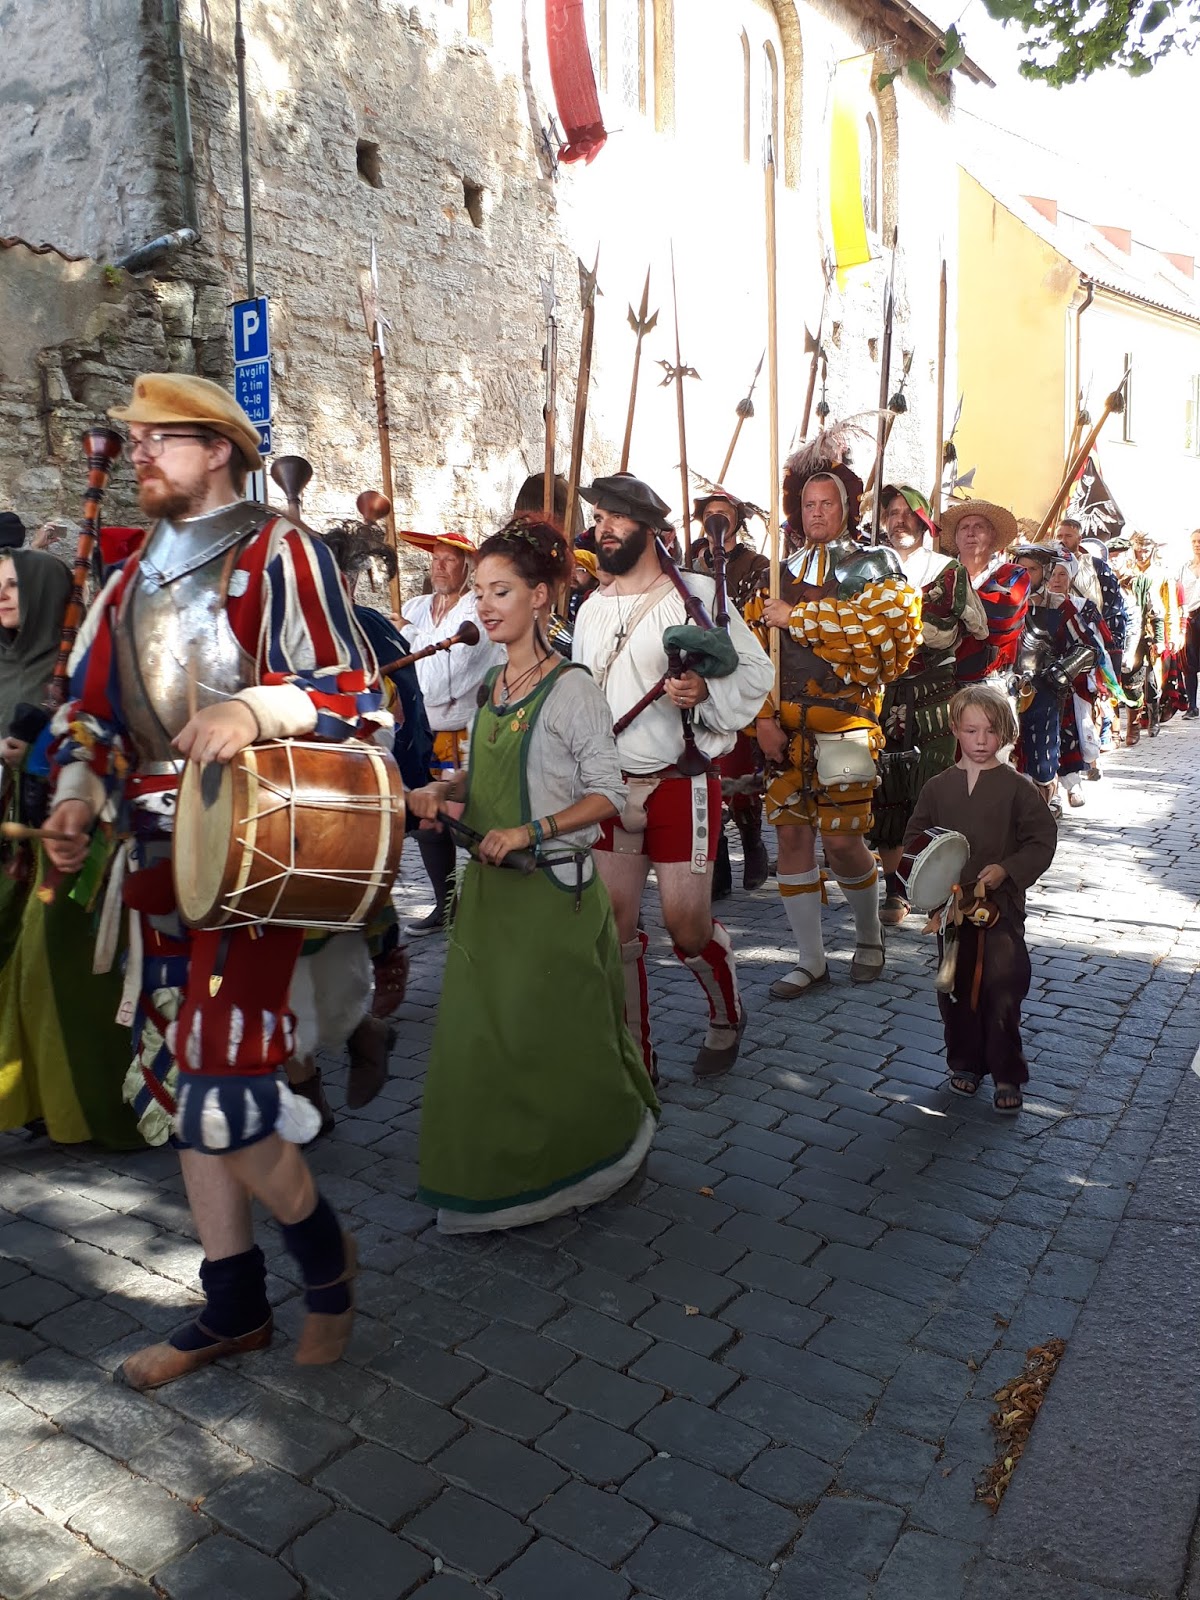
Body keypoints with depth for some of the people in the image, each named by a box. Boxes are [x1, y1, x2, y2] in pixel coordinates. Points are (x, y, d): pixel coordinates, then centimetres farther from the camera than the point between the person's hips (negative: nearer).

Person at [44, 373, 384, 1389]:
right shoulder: (133, 579, 18)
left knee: (220, 1096, -10)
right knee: (187, 1085, 12)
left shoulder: (279, 555, -4)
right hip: (160, 861, 8)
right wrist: (77, 796, 0)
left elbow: (356, 693, -10)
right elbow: (89, 708, 18)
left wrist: (252, 707, -27)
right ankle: (233, 1307, 29)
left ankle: (324, 1252, 20)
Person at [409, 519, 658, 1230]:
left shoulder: (571, 687, -11)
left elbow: (608, 795, -13)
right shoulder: (491, 685, 10)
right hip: (490, 885, 7)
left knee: (554, 1037, 4)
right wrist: (443, 790, 0)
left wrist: (529, 831, -22)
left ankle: (573, 1169, 27)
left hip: (555, 886, -7)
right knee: (480, 1033, 11)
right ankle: (493, 1176, 31)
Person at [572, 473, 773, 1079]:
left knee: (686, 922, -3)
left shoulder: (696, 593, -6)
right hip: (611, 786, 6)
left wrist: (704, 691, -23)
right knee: (614, 925, 5)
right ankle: (636, 1058, 21)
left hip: (681, 783, -5)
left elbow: (756, 670, -5)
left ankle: (726, 1017, 30)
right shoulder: (592, 609, 11)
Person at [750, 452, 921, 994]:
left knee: (842, 839, -4)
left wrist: (796, 616, -12)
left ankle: (869, 934, 24)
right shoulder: (782, 572, 15)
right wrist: (764, 716, -4)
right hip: (787, 726, 4)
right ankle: (810, 959, 15)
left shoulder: (873, 566, 4)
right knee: (790, 833, 3)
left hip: (844, 722, -4)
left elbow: (873, 623, -17)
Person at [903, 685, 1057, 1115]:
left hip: (1002, 903, -3)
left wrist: (1006, 869, -16)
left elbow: (1042, 840, -2)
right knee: (956, 987, 11)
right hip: (951, 905, 3)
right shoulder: (938, 787, 5)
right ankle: (965, 1062, 29)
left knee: (1002, 990, -4)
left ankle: (1007, 1074, 12)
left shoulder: (1017, 787, -3)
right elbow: (915, 838, 11)